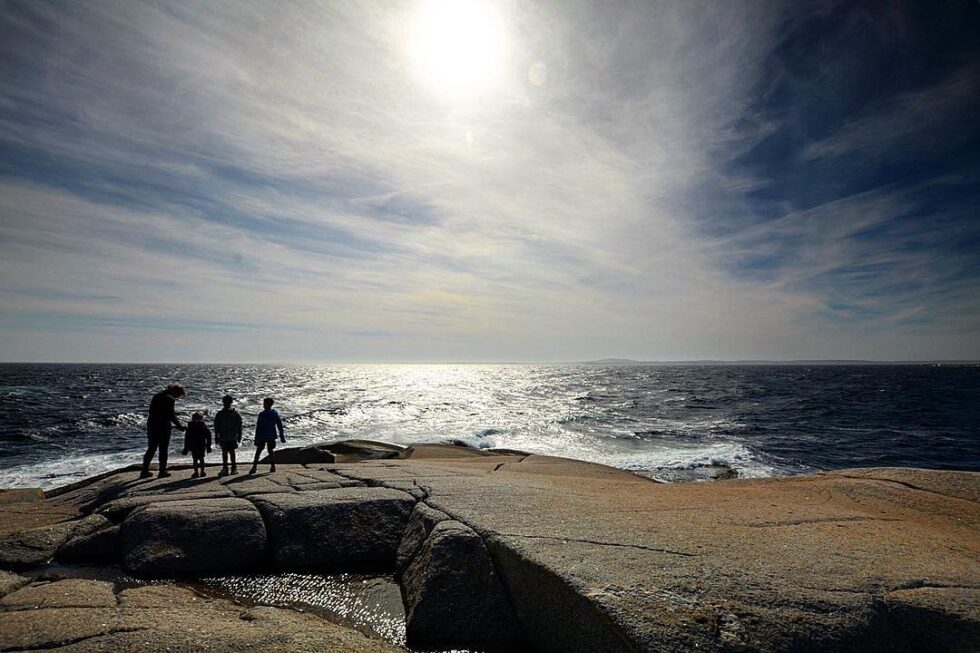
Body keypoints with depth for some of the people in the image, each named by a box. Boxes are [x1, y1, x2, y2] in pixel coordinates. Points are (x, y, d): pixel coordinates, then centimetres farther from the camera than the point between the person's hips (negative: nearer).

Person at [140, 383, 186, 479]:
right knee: (163, 450, 4)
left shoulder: (156, 396, 12)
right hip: (163, 427, -7)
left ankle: (144, 471, 17)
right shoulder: (169, 399, -14)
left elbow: (153, 412, 15)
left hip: (151, 425, 7)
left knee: (151, 449, 15)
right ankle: (162, 471, 9)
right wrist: (180, 426, -7)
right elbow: (171, 415, -17)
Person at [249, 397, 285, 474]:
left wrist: (256, 439, -5)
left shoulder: (262, 414, -12)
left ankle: (255, 467, 2)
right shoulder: (275, 413, 0)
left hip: (262, 436, -4)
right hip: (271, 436, 4)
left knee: (258, 451, 5)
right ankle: (272, 466, 12)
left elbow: (258, 428, -10)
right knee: (271, 450, 12)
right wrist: (282, 437, 12)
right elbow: (280, 425, 5)